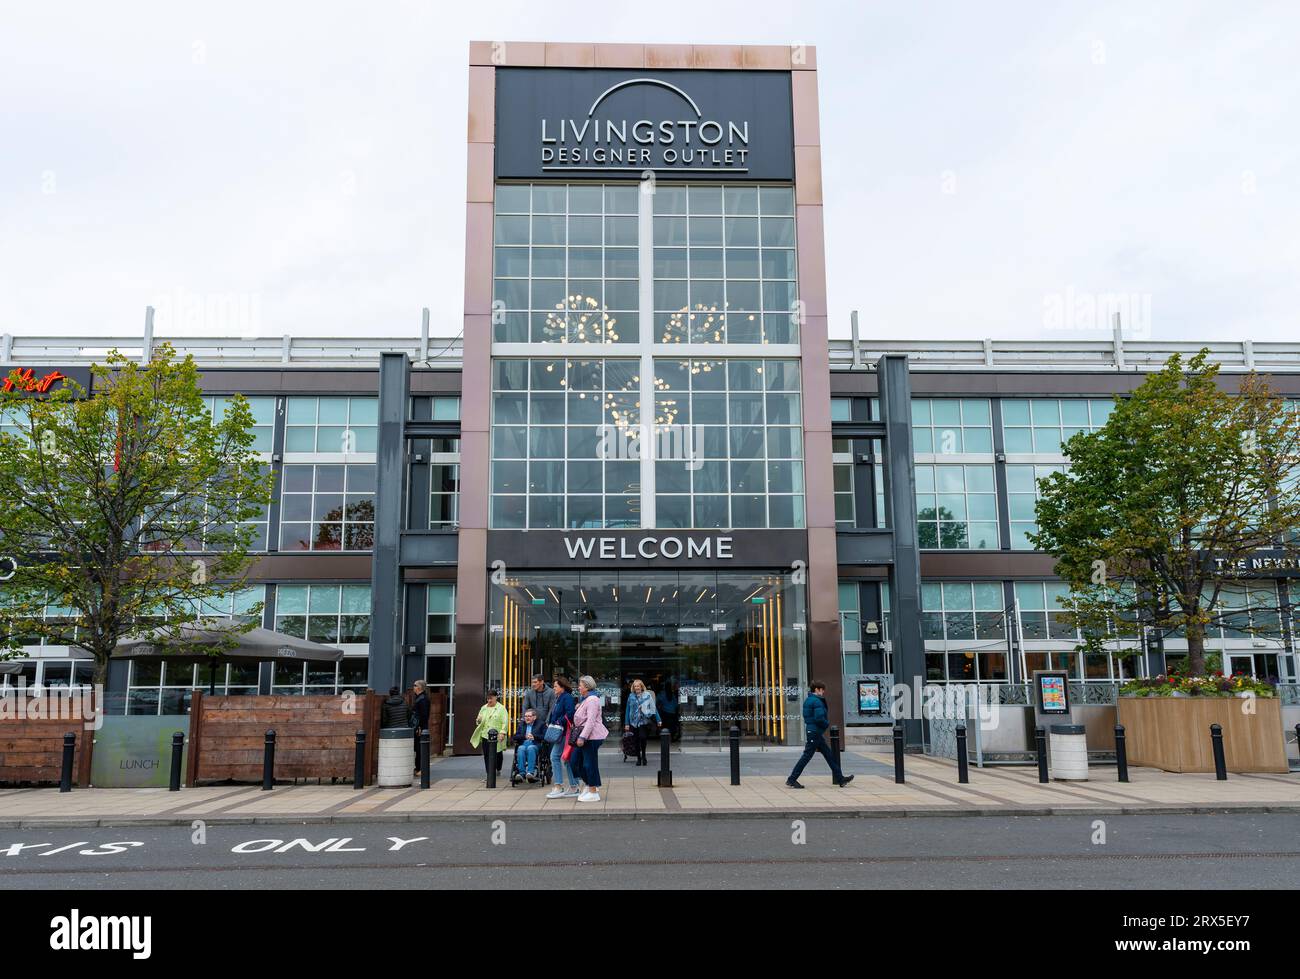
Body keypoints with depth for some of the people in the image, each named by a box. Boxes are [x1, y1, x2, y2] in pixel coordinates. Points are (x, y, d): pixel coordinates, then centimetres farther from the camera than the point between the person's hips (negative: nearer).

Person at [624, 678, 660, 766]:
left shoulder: (647, 695, 2)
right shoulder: (631, 697, 6)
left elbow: (653, 708, 6)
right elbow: (628, 710, 10)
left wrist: (658, 720, 4)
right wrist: (627, 723, 6)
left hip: (644, 720, -2)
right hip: (634, 721, 2)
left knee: (643, 737, -16)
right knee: (637, 740, 5)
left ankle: (643, 756, 5)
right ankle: (638, 758, 19)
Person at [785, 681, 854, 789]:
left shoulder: (808, 700, 15)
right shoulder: (817, 701, -16)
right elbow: (819, 718, -25)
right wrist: (827, 724, -6)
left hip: (813, 732, 10)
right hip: (815, 733, -10)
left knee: (829, 755, 12)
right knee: (806, 757, -5)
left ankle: (840, 779, 16)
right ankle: (792, 780, -1)